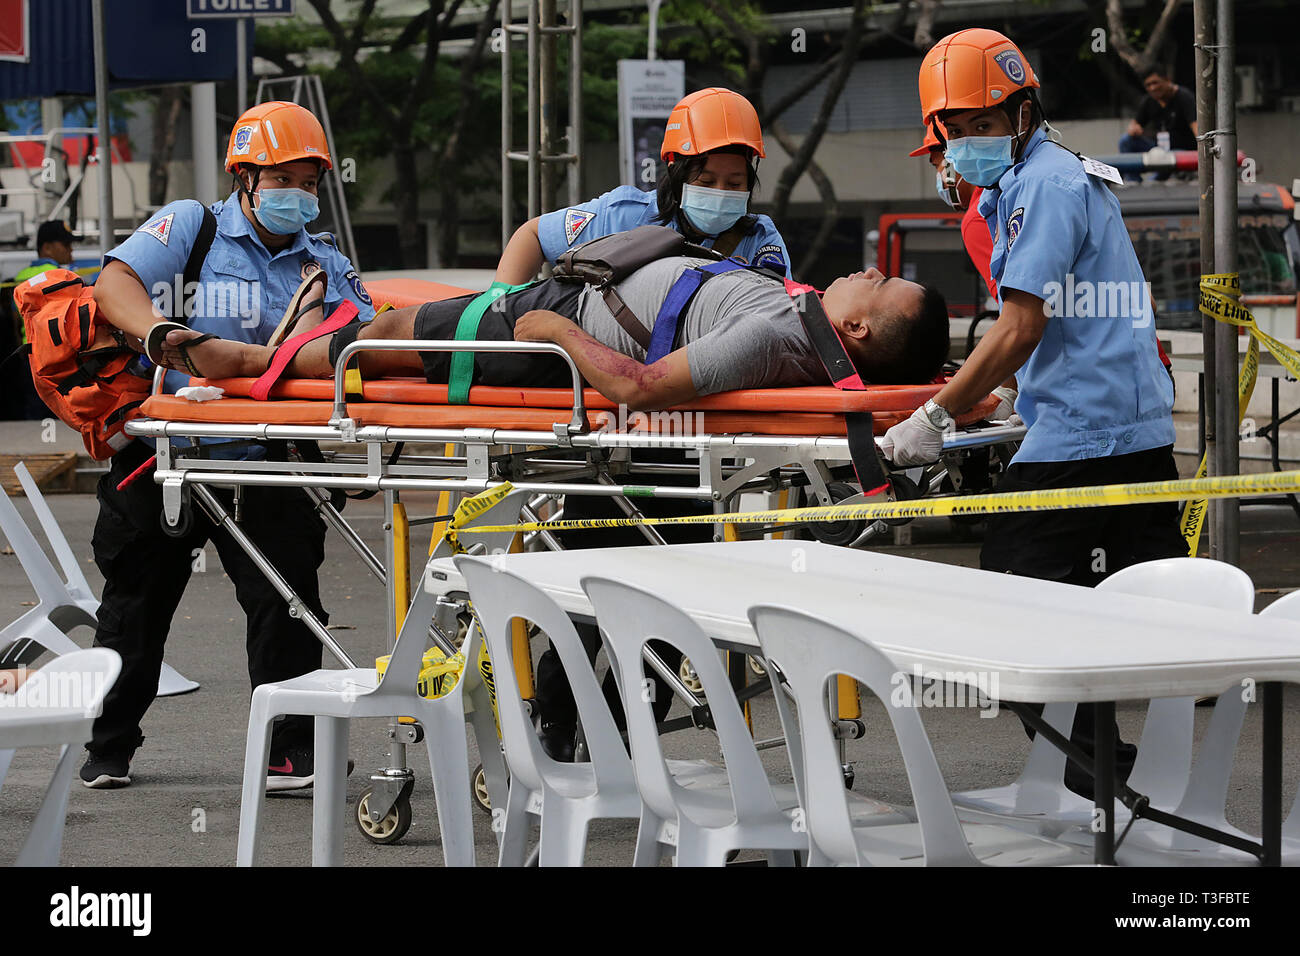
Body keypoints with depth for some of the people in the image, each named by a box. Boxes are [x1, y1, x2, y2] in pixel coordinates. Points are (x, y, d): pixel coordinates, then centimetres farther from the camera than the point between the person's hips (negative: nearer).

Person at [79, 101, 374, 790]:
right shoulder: (191, 227, 1)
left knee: (285, 600, -10)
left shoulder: (326, 266, 13)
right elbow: (115, 284, -13)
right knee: (136, 602, 10)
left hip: (267, 463, 2)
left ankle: (288, 751, -2)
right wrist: (162, 335, -32)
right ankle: (108, 749, 25)